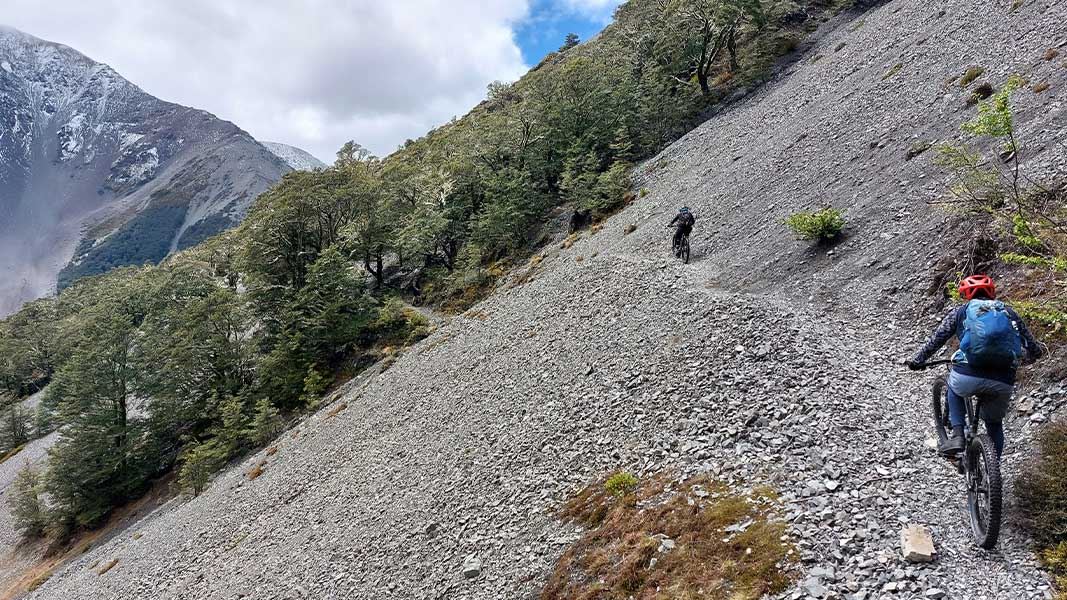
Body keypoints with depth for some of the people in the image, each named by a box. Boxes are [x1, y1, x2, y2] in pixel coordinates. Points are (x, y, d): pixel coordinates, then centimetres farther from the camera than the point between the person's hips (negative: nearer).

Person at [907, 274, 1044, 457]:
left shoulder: (960, 312, 15)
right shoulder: (1009, 312, 20)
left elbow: (935, 341, 12)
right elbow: (1035, 349, 24)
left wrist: (917, 361, 25)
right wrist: (1032, 356, 46)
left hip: (968, 377, -2)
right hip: (1002, 383, 2)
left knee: (955, 389, 34)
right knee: (995, 424, 27)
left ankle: (957, 435, 17)